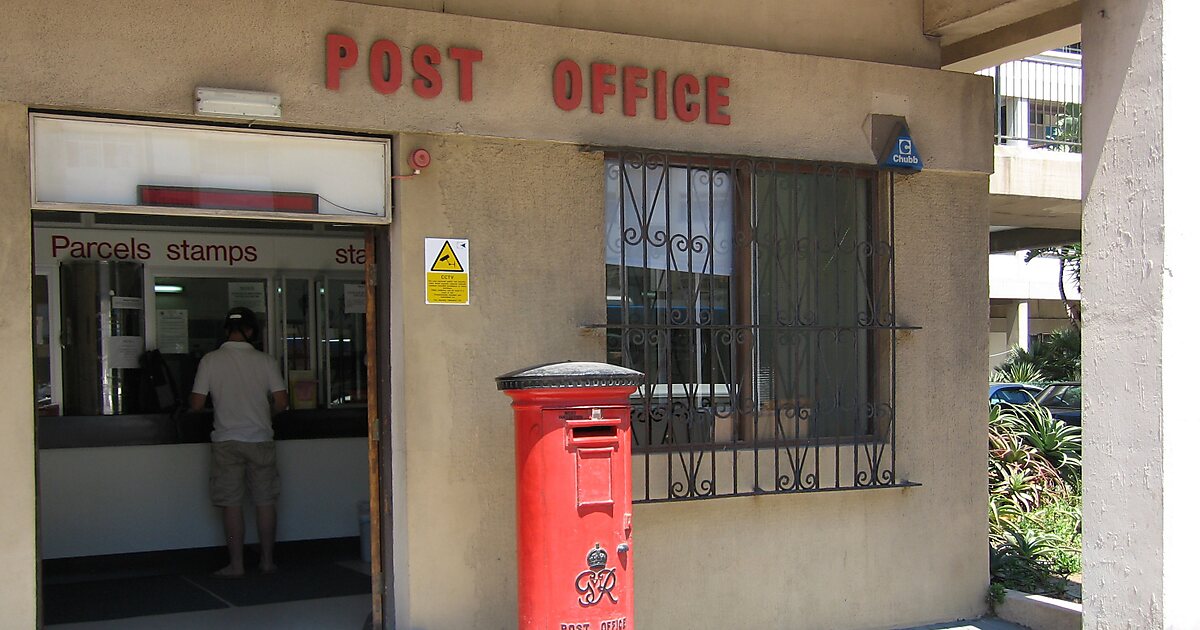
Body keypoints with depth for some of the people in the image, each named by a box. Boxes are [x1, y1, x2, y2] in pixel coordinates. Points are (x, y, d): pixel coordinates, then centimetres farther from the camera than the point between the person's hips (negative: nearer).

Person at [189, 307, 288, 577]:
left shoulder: (210, 360, -4)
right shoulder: (265, 360, -2)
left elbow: (196, 404, -5)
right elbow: (281, 402, -5)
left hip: (227, 441, -1)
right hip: (260, 439, 1)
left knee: (232, 505, 4)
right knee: (265, 502, 9)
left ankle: (236, 564, 6)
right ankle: (267, 560, 15)